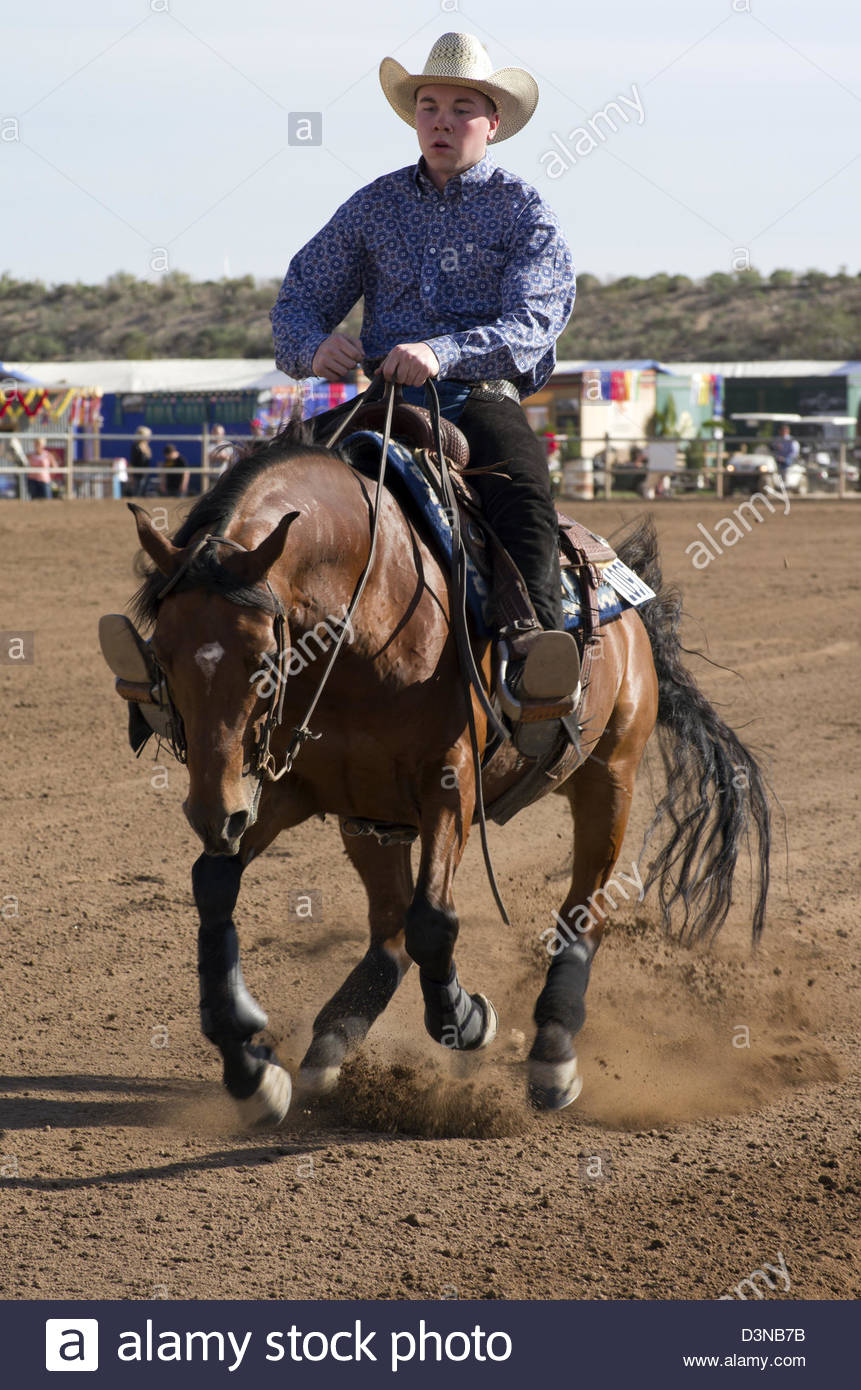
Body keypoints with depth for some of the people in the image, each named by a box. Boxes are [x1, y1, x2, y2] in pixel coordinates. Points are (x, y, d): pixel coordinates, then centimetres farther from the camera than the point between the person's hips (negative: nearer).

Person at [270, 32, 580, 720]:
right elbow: (299, 299, 17)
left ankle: (538, 644, -51)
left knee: (520, 476, -37)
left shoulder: (524, 212, 7)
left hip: (484, 396, -4)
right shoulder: (375, 205, 17)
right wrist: (316, 345, -10)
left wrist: (445, 352, -28)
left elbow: (535, 320, -9)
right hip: (385, 399, 4)